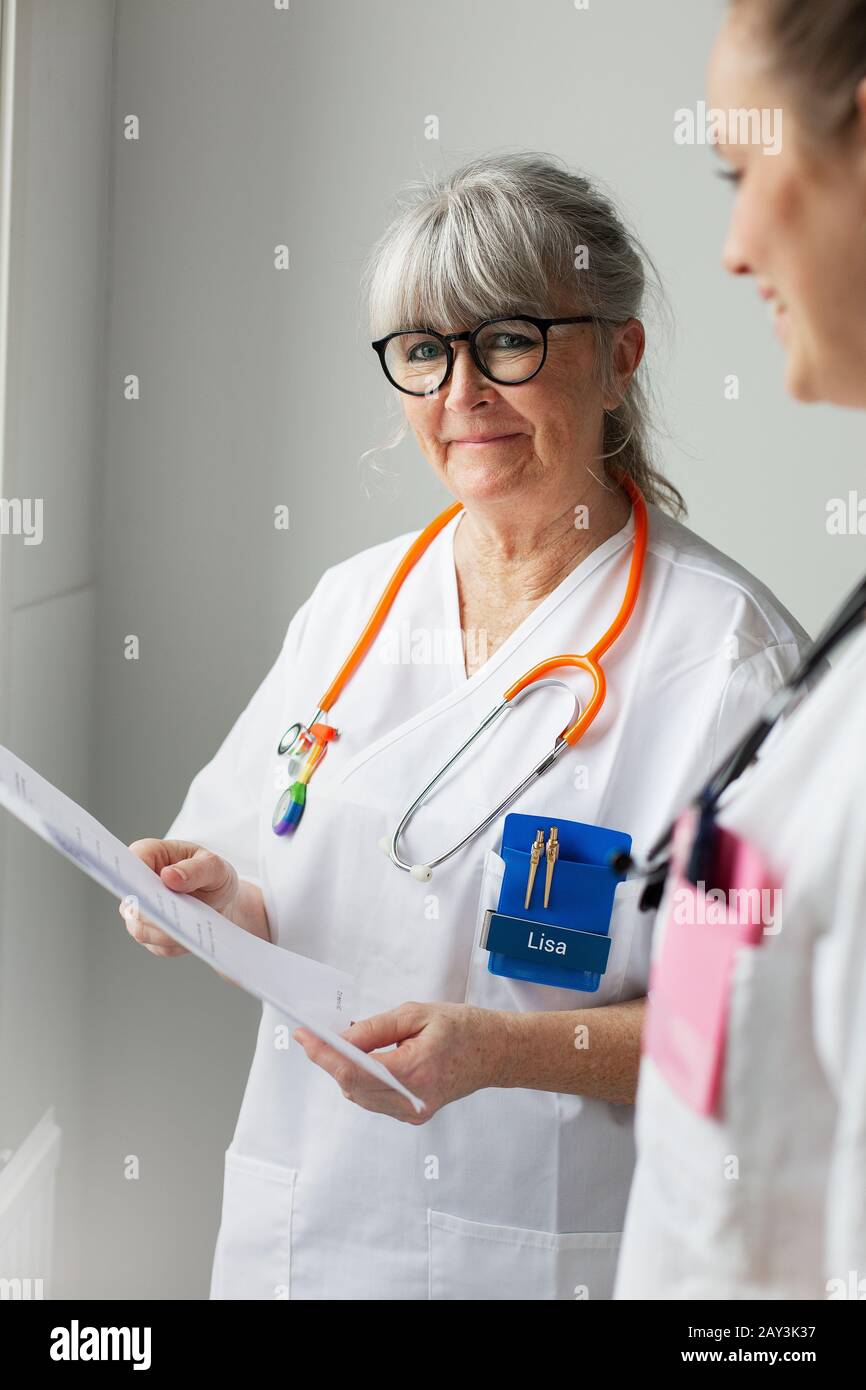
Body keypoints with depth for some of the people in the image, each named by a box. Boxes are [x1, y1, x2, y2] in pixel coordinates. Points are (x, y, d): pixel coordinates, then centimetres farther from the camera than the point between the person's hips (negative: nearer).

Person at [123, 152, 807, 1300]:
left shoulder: (727, 649, -12)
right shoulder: (350, 603, 5)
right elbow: (291, 912, 11)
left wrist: (506, 1050, -26)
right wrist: (222, 902, -10)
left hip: (554, 1254, -4)